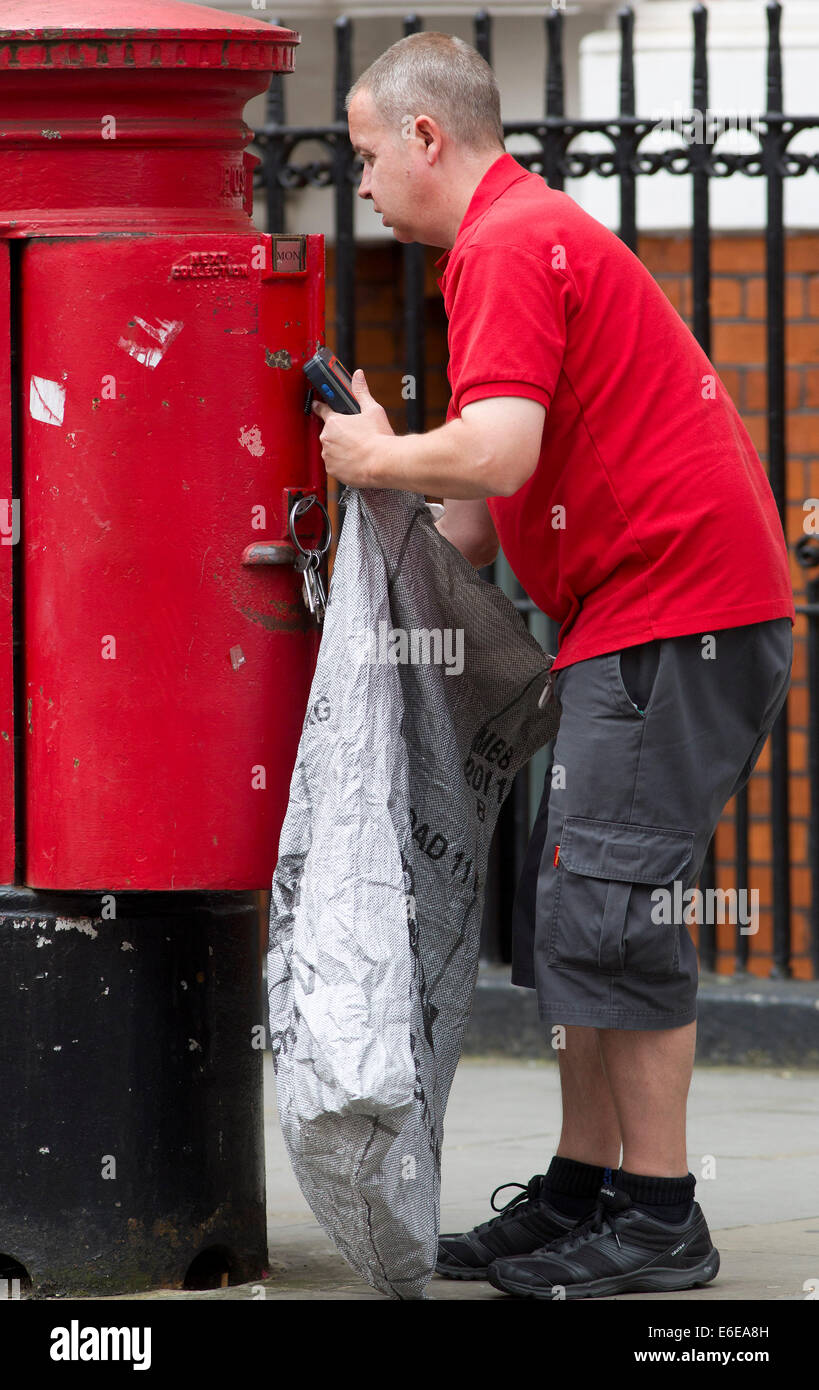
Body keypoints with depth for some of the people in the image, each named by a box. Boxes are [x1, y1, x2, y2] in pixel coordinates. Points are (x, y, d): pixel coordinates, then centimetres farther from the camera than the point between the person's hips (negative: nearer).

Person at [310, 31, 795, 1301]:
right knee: (567, 906, 13)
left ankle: (659, 1218, -5)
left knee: (607, 905, -10)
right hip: (643, 612, 11)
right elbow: (497, 514, 24)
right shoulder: (533, 233, 22)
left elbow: (497, 452, -26)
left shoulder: (511, 245, -12)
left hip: (672, 613, -11)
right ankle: (582, 1193, 18)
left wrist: (376, 459, -9)